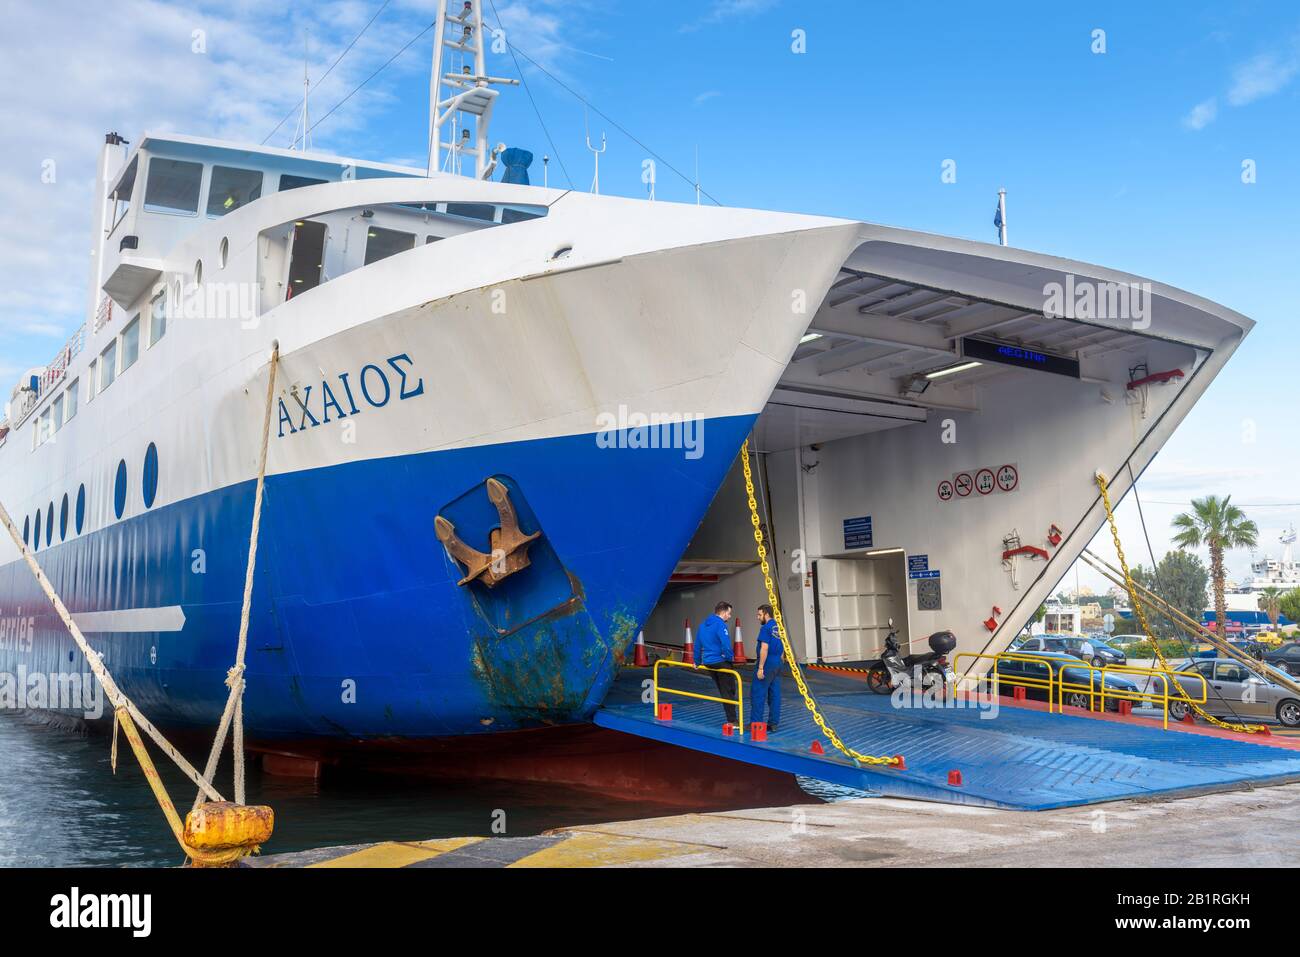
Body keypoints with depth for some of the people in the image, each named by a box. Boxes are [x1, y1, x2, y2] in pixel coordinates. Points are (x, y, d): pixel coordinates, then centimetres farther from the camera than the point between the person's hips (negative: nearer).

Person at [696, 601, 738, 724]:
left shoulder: (703, 624, 11)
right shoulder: (720, 624, -17)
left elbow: (697, 643, 17)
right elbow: (725, 644, -24)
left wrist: (697, 661, 24)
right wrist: (729, 658, -8)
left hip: (707, 662, 8)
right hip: (720, 662, -8)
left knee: (723, 691, 18)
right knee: (728, 692, 3)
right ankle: (732, 721, 7)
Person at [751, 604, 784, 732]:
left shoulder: (766, 628, -13)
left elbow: (764, 649, -19)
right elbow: (782, 649, 17)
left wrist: (760, 668, -18)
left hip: (768, 664, -9)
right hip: (778, 664, 9)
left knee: (757, 694, -3)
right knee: (775, 694, 8)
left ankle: (755, 724, -3)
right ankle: (773, 724, 10)